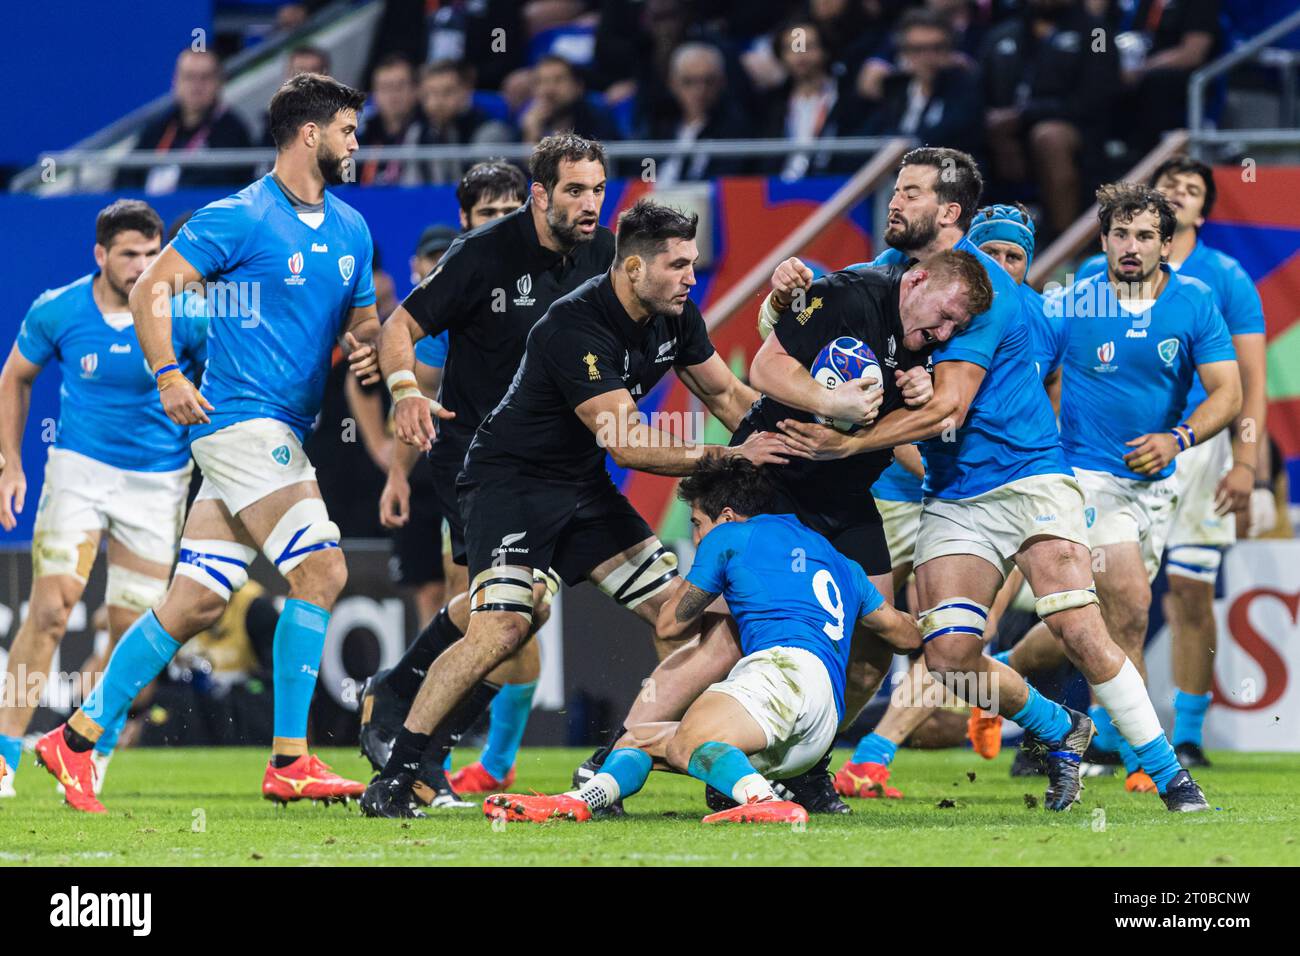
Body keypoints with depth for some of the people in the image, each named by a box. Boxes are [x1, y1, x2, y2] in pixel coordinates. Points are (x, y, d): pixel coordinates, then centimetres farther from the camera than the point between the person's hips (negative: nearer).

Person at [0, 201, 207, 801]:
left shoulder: (185, 317, -11)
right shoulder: (56, 312, -7)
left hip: (158, 480, 1)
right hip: (79, 468, -1)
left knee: (131, 630, -1)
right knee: (50, 609, -16)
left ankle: (95, 754, 20)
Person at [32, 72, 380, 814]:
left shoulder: (350, 230, 15)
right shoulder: (242, 218, -8)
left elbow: (363, 322, 23)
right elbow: (152, 286, -10)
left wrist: (365, 347, -1)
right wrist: (168, 374, -21)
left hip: (280, 433, 8)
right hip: (242, 418, -8)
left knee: (196, 604, 6)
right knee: (321, 570, -17)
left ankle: (77, 739, 12)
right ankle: (290, 762, -14)